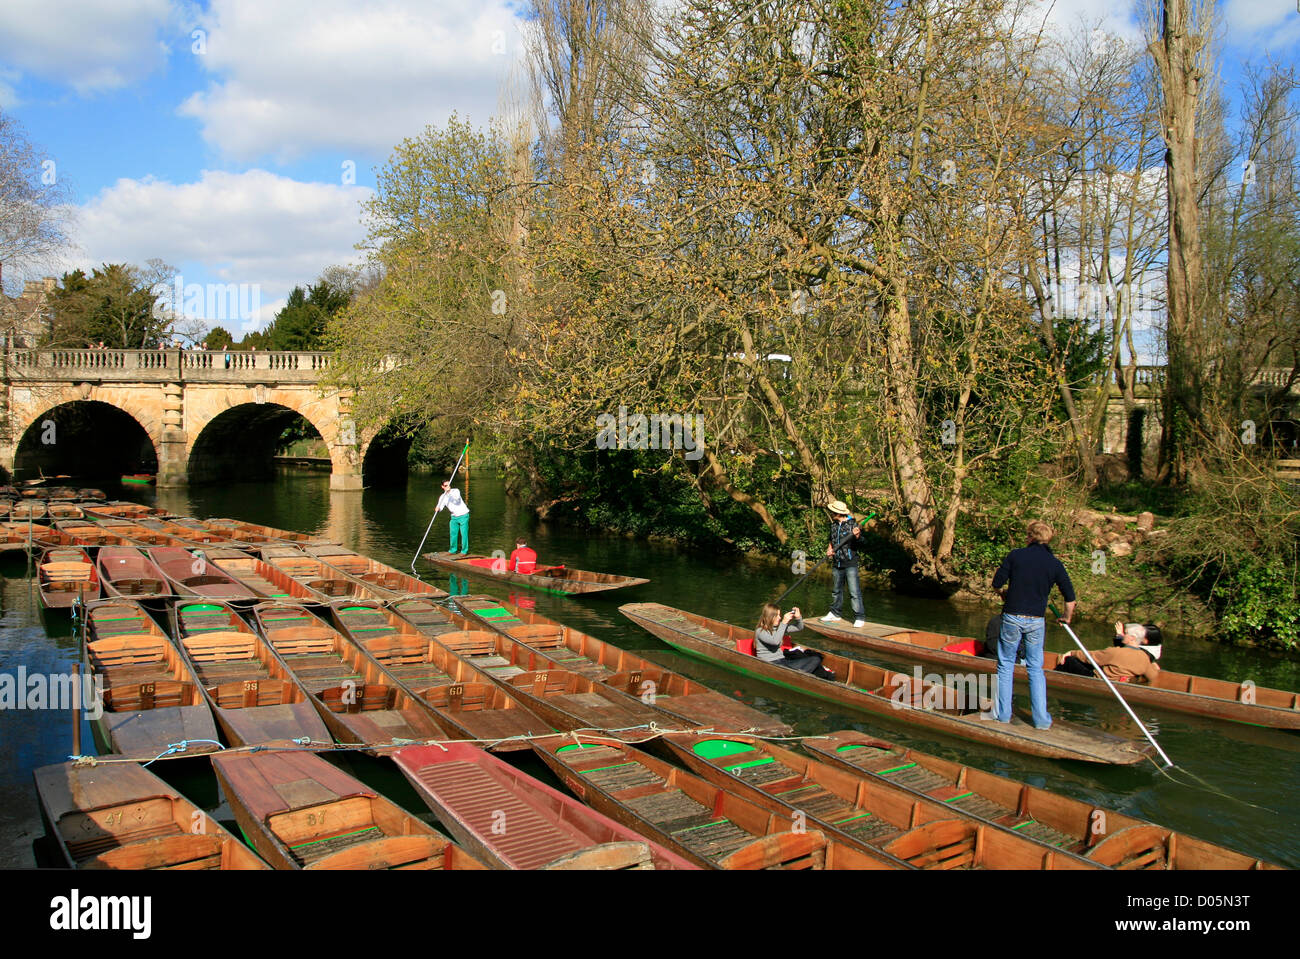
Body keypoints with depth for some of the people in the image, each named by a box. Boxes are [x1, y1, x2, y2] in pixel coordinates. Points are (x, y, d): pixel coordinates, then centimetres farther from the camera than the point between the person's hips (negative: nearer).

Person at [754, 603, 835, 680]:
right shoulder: (760, 631, -7)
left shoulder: (778, 627, 15)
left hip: (783, 661, 8)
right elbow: (775, 641, -25)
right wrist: (784, 623, -20)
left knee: (816, 659, -14)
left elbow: (799, 628, 24)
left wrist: (798, 617, 3)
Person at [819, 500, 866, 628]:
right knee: (836, 590, 17)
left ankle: (859, 618, -3)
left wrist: (857, 537, -28)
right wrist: (829, 550, 8)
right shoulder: (834, 525, 11)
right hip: (837, 564, 7)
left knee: (854, 592, -8)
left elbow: (861, 546, -9)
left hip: (850, 564, -7)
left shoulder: (852, 524, -9)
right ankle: (834, 614, 30)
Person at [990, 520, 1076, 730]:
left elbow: (997, 583, -5)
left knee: (1006, 666, 11)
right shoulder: (1055, 564, 1)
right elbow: (1070, 596, 4)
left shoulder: (1016, 555, -5)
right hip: (1036, 621, 2)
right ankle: (1041, 719, 13)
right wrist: (1067, 618, 21)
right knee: (1036, 669, 13)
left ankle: (1003, 714, 16)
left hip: (1012, 618, -2)